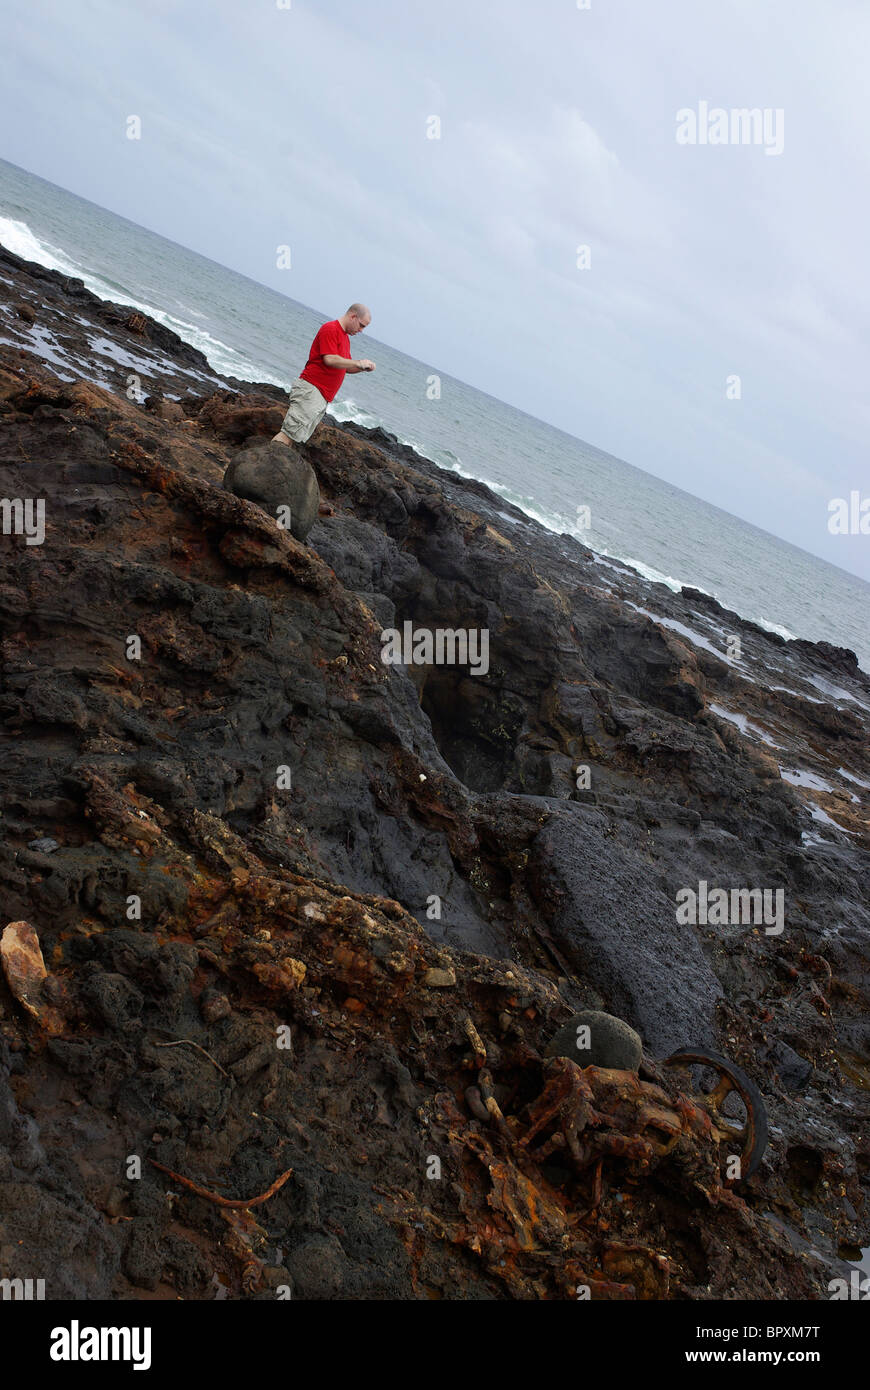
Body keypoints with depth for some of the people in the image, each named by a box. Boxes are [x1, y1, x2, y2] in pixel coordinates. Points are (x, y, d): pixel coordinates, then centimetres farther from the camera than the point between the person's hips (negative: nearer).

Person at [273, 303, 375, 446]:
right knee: (288, 435, -17)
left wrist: (363, 367, 10)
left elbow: (346, 368, 30)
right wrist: (358, 363, -9)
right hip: (310, 389, -9)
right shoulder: (330, 329, -6)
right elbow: (330, 359, -17)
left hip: (323, 399, 9)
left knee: (293, 440, 2)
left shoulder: (345, 337, 24)